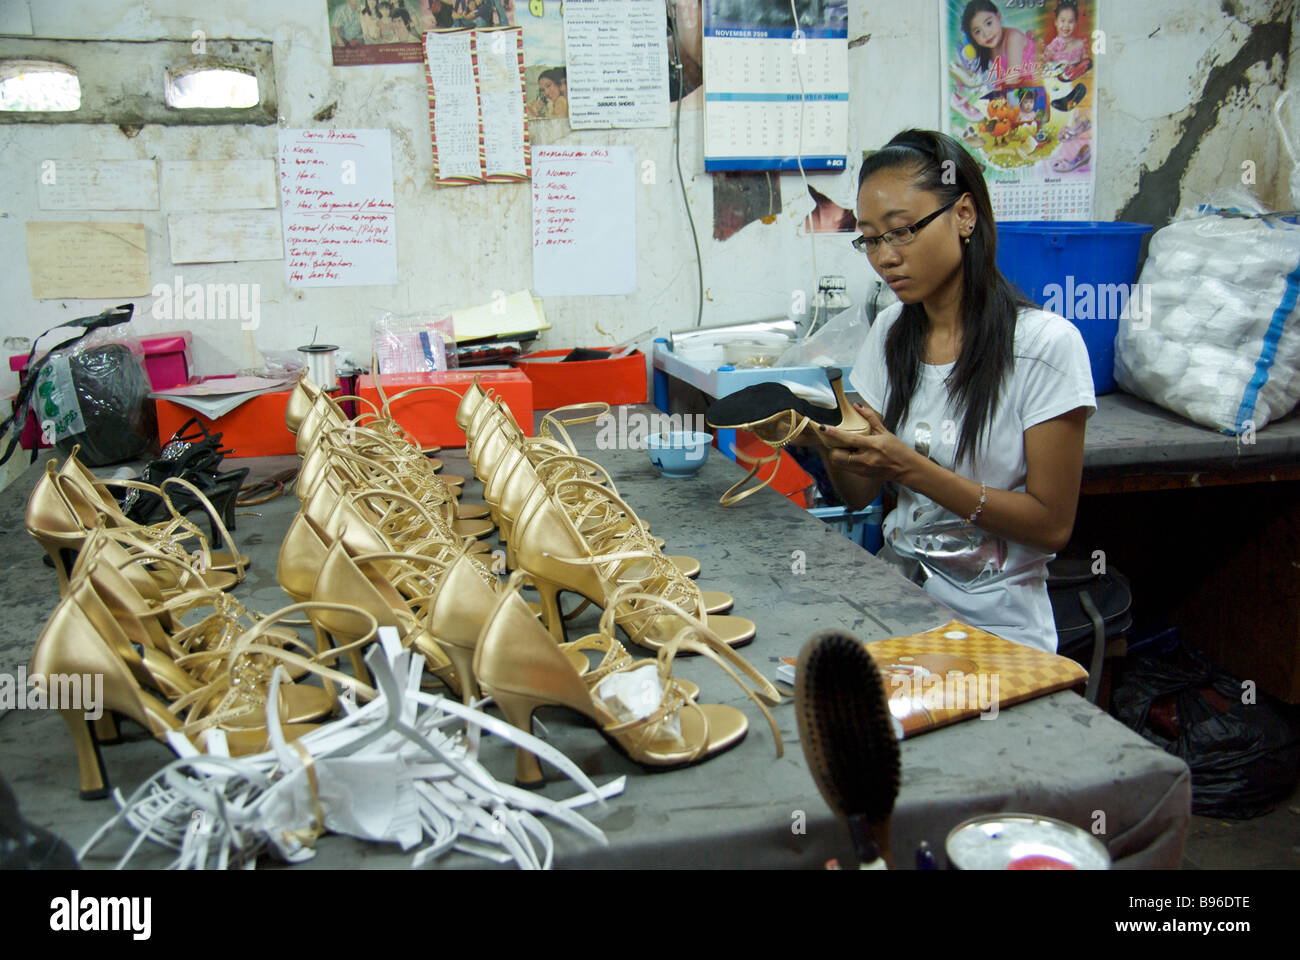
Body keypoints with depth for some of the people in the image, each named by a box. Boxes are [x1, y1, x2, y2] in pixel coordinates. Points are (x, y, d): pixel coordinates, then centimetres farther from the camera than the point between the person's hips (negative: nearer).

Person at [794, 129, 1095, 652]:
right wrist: (827, 444, -13)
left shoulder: (1045, 344, -11)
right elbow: (859, 495, 10)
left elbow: (1052, 525, -12)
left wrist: (912, 469, -21)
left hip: (994, 624, -5)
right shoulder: (889, 333, 7)